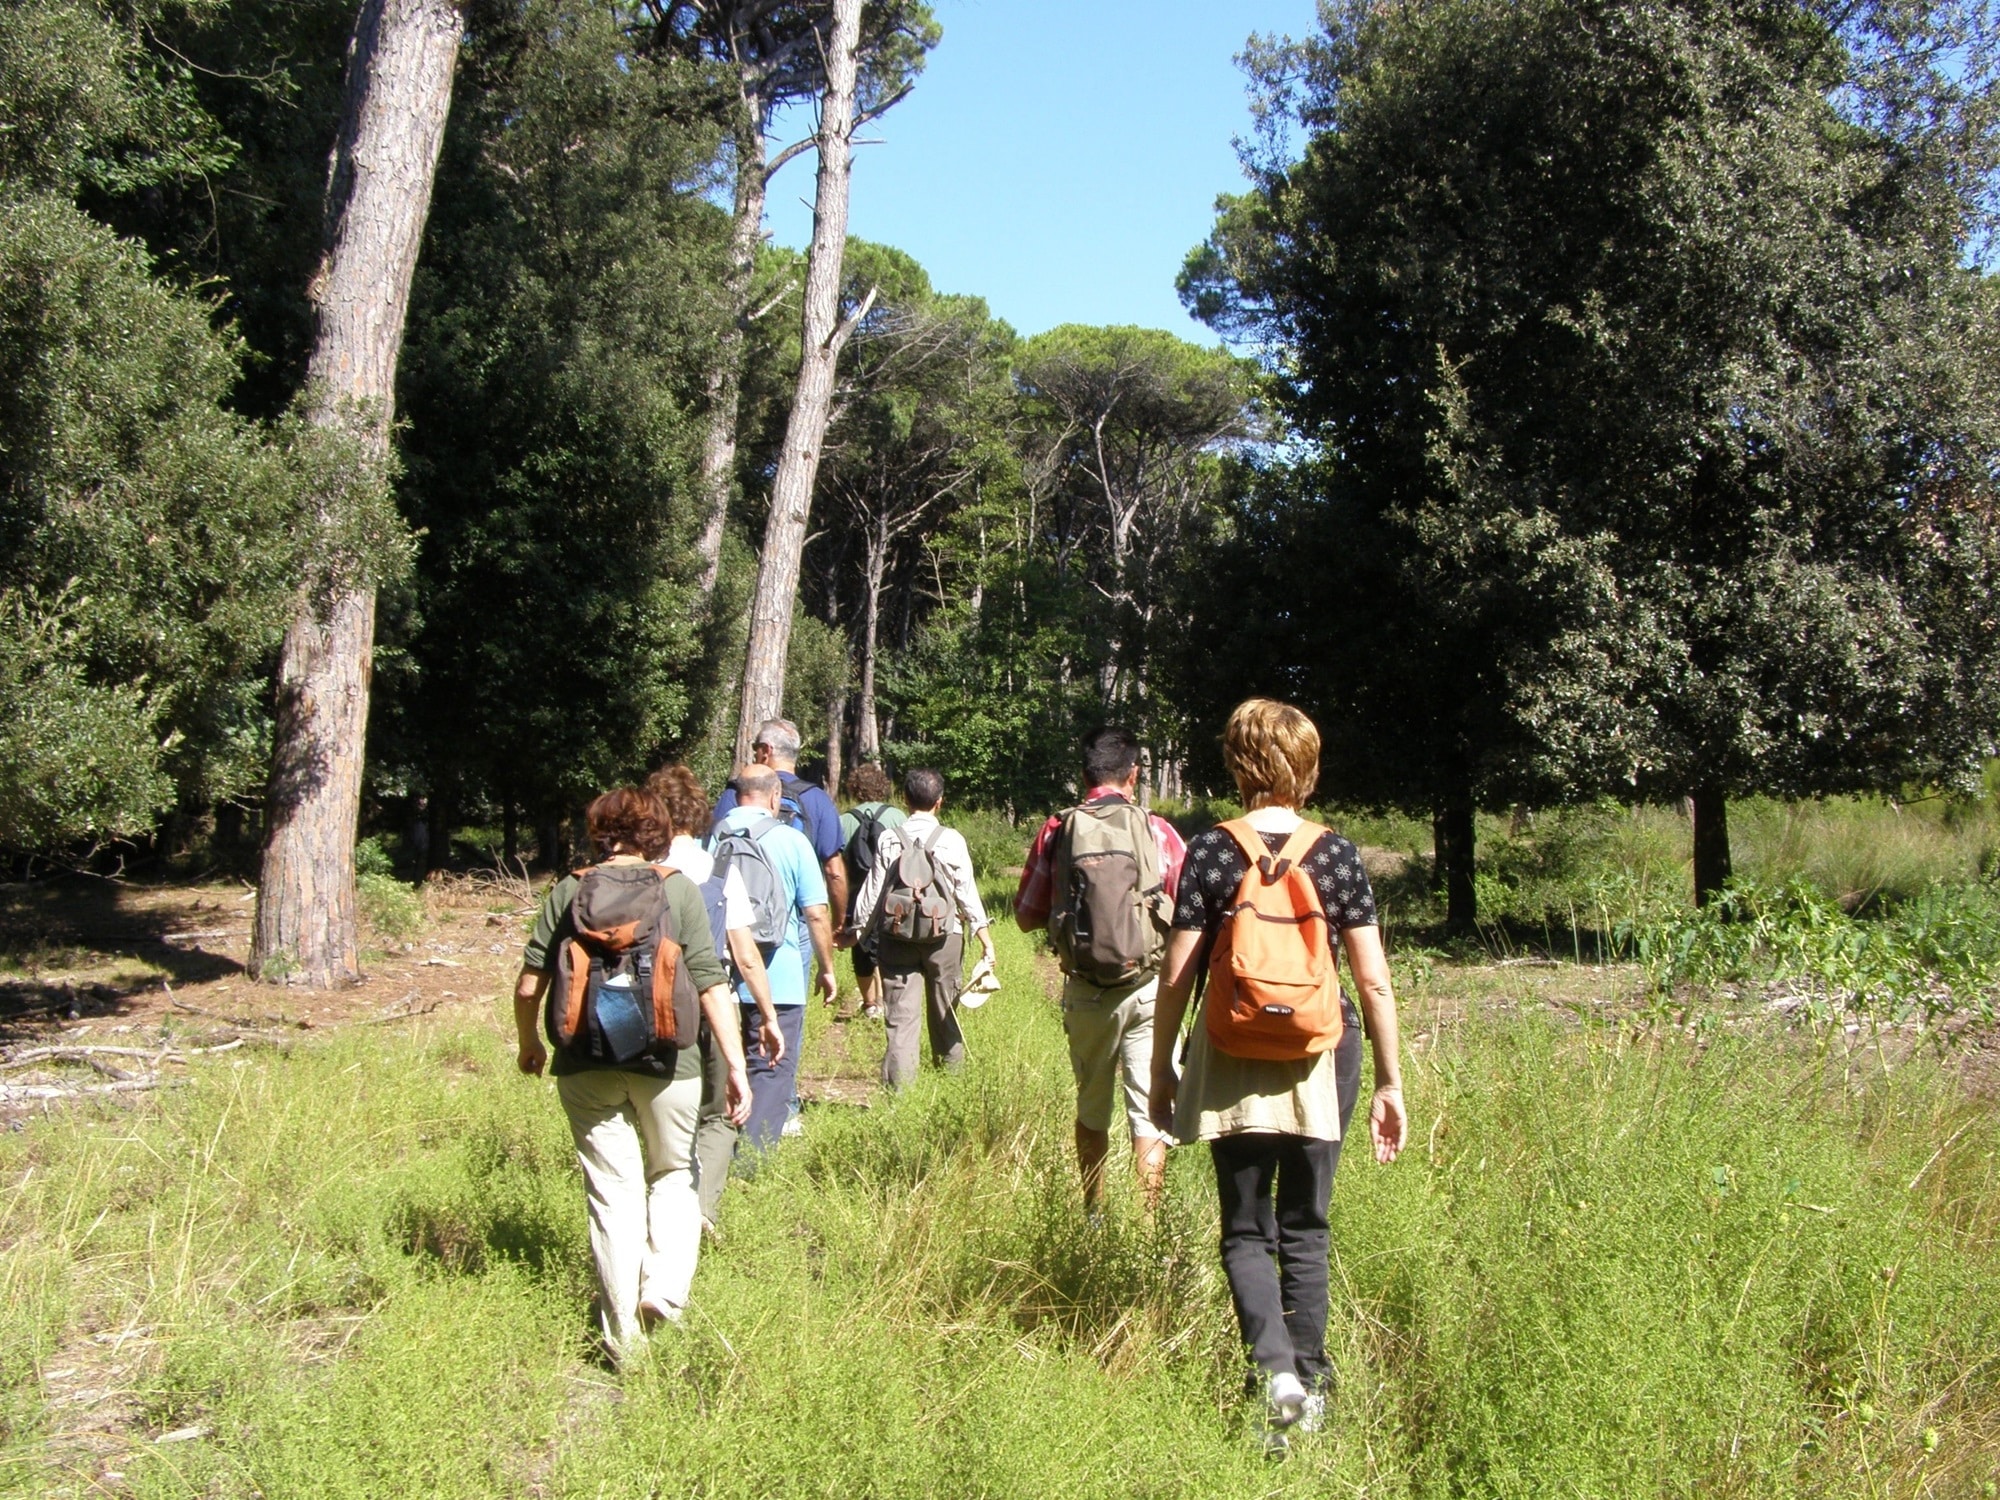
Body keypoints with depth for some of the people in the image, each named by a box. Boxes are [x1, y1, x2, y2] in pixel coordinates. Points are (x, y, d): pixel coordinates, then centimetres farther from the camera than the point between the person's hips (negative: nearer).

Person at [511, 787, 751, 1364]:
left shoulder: (569, 891, 2)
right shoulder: (678, 889, -2)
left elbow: (529, 985, 2)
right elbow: (711, 983, -7)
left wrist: (529, 1044, 20)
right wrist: (735, 1066, -4)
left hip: (586, 1067, 1)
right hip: (666, 1063, -1)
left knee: (613, 1192, 9)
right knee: (673, 1176, 20)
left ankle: (624, 1336, 13)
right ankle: (665, 1289, 0)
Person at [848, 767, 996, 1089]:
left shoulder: (888, 839, -3)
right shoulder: (952, 840, -5)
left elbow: (873, 891, 0)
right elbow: (966, 892, -4)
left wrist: (858, 929, 12)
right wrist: (986, 938, 2)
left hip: (896, 938, 0)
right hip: (944, 936, 0)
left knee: (900, 1014, 2)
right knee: (945, 1012, 13)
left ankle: (898, 1081, -2)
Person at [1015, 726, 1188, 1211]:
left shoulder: (1056, 832, -2)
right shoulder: (1159, 832, -4)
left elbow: (1026, 916, 4)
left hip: (1085, 991, 2)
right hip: (1149, 988, -2)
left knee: (1092, 1109, 18)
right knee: (1149, 1111, 2)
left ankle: (1094, 1217, 28)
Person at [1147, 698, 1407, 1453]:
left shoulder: (1210, 851, -7)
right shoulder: (1337, 854, -3)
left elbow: (1176, 974, -7)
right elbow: (1374, 981, -2)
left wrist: (1162, 1069, 5)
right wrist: (1390, 1083, 6)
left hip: (1233, 1066, -1)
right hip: (1320, 1062, 2)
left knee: (1246, 1232, 9)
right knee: (1305, 1229, 16)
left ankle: (1275, 1369, -12)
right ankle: (1309, 1381, 20)